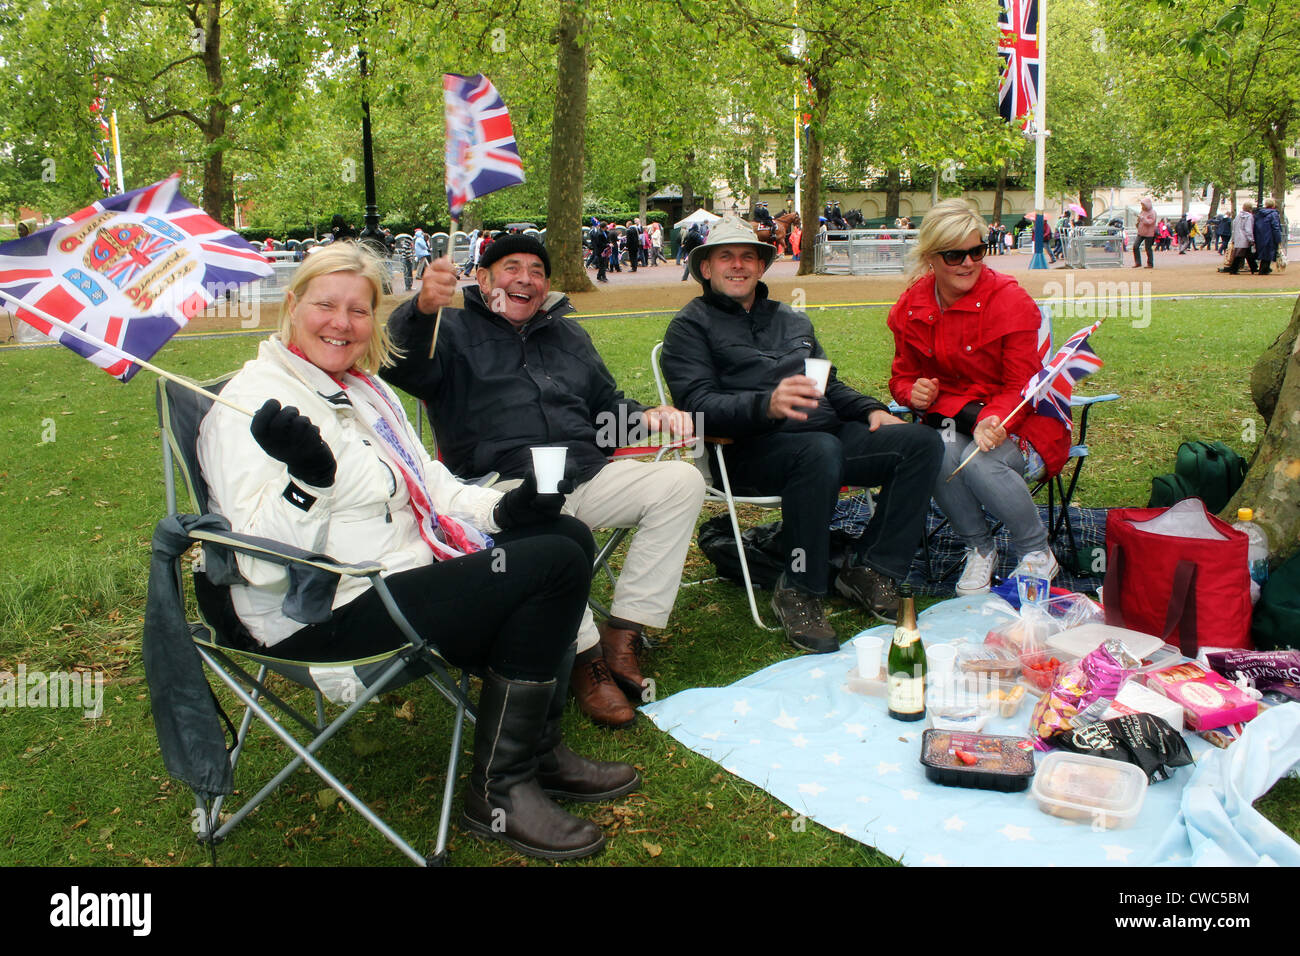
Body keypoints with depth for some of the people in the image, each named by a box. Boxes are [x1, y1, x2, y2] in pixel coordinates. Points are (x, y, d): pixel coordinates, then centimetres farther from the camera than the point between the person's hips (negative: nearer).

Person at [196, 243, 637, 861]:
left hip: (410, 569, 10)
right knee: (553, 565, -18)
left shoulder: (365, 389, 15)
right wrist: (307, 480, -39)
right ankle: (497, 792, -9)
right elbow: (263, 563, -22)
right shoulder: (251, 405, -14)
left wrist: (501, 509, 1)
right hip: (328, 617, -10)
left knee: (569, 535, 8)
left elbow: (430, 486, 19)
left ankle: (537, 749, 12)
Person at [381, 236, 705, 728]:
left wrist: (645, 416, 12)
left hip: (587, 475, 6)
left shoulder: (567, 334, 29)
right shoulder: (454, 331, 11)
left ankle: (622, 633, -16)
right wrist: (421, 308, -33)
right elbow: (401, 366, -11)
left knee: (682, 479, -16)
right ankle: (583, 654, -22)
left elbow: (607, 402, 35)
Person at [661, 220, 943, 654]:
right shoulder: (691, 326, 6)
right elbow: (699, 403, -10)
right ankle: (798, 593, -23)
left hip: (830, 434, 7)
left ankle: (870, 571, -9)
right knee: (821, 450, -38)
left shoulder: (793, 320, 28)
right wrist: (767, 404, -28)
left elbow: (829, 385, 31)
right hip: (752, 450, -6)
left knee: (922, 442, -14)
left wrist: (870, 409, 10)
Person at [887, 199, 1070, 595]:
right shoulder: (910, 309, 1)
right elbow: (903, 375, 12)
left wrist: (994, 422, -34)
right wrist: (915, 392, -14)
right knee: (940, 452, -33)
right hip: (949, 418, 3)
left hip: (1014, 419, -3)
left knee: (980, 462, -35)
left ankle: (1037, 552, -7)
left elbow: (1022, 386, -12)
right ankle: (979, 549, -7)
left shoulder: (1010, 299, -12)